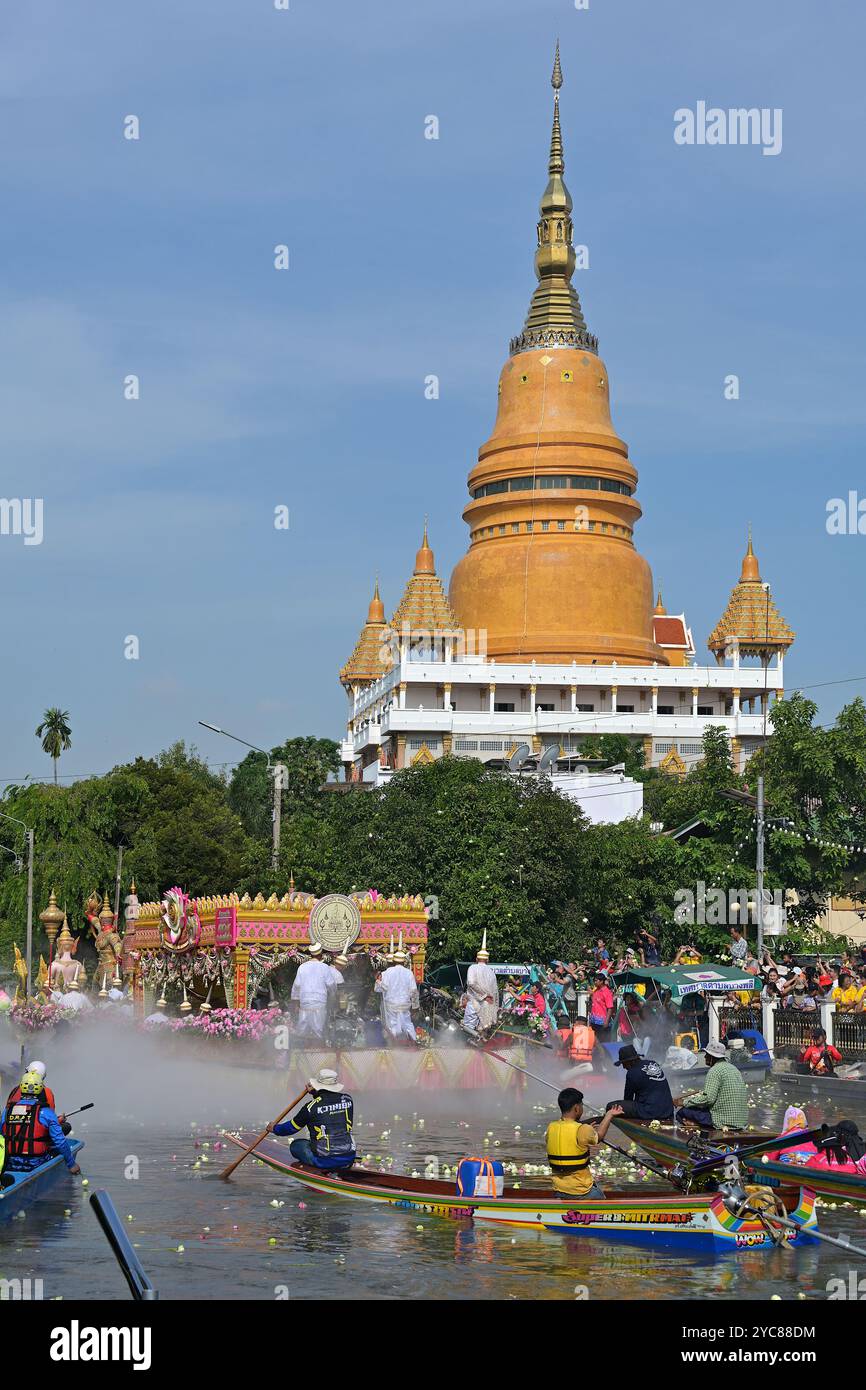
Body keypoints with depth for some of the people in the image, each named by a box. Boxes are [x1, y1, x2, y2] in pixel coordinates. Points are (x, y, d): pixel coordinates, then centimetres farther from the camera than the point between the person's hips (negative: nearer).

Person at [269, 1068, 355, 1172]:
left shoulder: (311, 1107, -9)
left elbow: (292, 1127, 7)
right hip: (348, 1159, 5)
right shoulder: (347, 1100, 1)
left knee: (295, 1145, 18)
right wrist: (315, 1092, 33)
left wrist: (275, 1128, 25)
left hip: (323, 1161, -5)